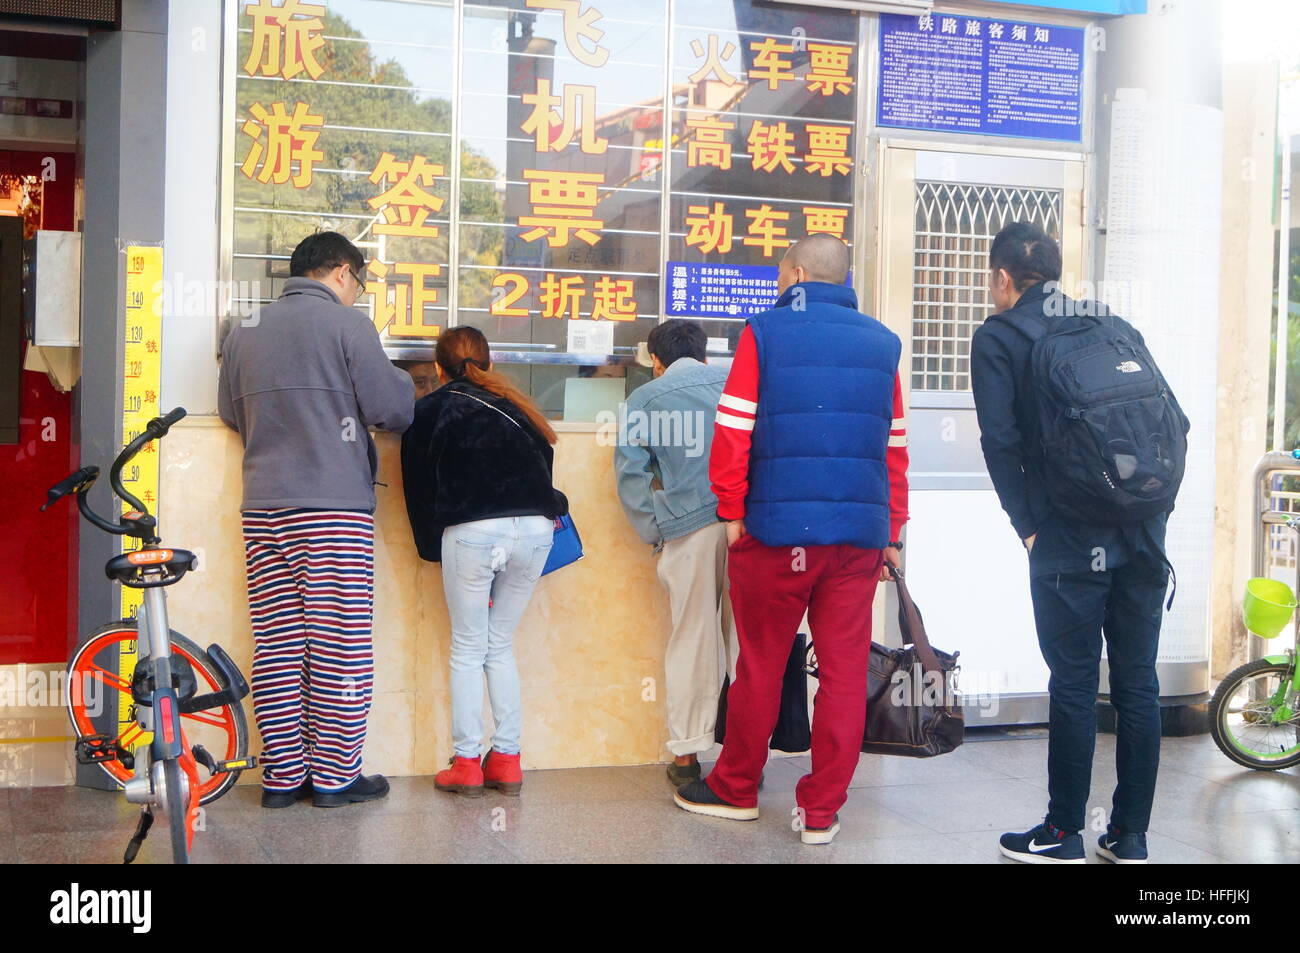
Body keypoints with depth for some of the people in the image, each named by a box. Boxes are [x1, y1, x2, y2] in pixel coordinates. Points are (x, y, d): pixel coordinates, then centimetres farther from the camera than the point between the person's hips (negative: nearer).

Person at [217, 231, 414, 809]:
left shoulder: (244, 331, 14)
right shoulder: (344, 322, -3)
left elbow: (230, 412, 23)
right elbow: (391, 408, -4)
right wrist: (406, 387, 17)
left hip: (263, 509, 6)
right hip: (334, 507, -6)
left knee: (277, 646, 7)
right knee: (340, 645, 0)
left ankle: (283, 776, 10)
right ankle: (334, 776, 4)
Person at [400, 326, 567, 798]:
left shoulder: (429, 410, 15)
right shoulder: (514, 406, 24)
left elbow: (419, 484, 16)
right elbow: (543, 462, 19)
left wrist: (433, 549, 23)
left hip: (470, 531, -3)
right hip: (534, 527, 3)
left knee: (467, 651, 7)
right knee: (501, 646, 14)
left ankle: (466, 764, 5)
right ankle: (506, 760, 11)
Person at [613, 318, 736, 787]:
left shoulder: (644, 399, 11)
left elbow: (631, 473, 5)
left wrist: (655, 532, 10)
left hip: (689, 528, -2)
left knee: (692, 641, 4)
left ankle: (687, 754, 8)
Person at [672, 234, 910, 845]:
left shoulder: (765, 332, -2)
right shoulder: (881, 344, 9)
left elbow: (733, 432, -6)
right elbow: (895, 447, 10)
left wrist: (731, 512, 3)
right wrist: (892, 532, 15)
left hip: (776, 530, -2)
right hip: (860, 535, 3)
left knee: (760, 667, 10)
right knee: (845, 673, 6)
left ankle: (735, 789, 24)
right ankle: (822, 811, 10)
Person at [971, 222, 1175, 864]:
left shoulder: (998, 337, 0)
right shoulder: (1117, 327, 14)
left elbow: (1001, 442, -8)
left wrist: (1029, 527, -1)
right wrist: (1153, 509, 14)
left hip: (1068, 543, -4)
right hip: (1143, 540, 5)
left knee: (1073, 685, 3)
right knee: (1137, 684, 10)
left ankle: (1064, 835, 13)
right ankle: (1130, 836, 18)